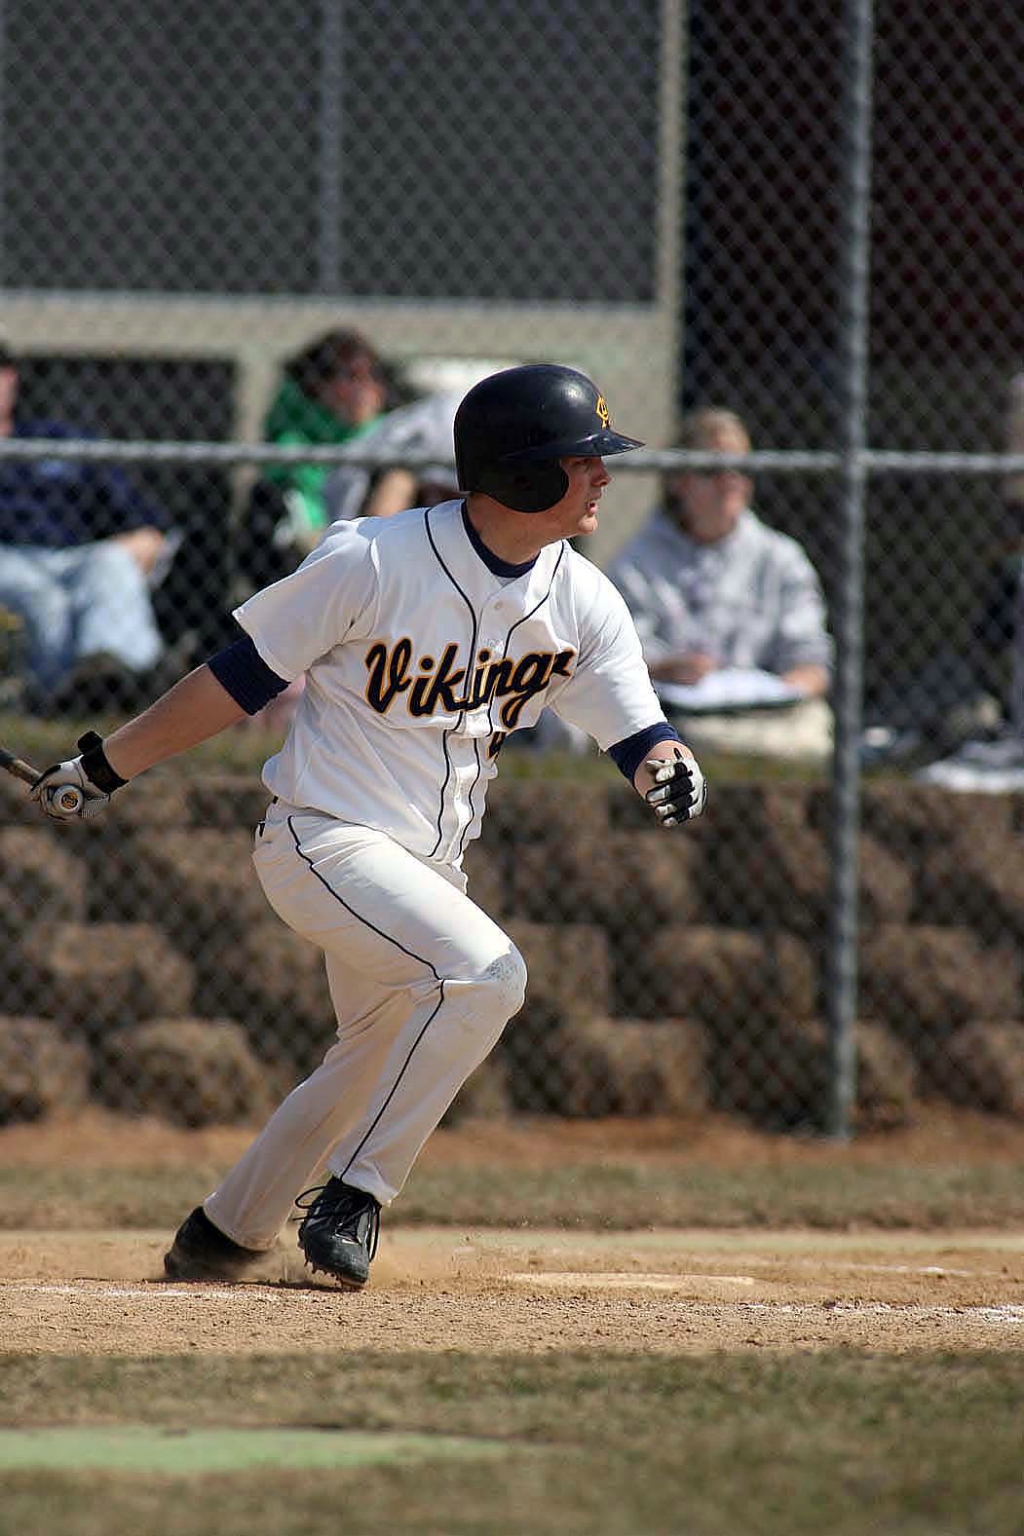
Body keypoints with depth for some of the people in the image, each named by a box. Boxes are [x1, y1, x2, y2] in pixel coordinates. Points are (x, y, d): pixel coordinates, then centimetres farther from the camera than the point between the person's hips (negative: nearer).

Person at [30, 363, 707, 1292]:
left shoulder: (583, 602, -2)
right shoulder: (373, 562, -18)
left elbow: (638, 733, -3)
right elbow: (241, 677, -10)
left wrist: (669, 771, -28)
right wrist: (104, 768, -6)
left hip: (431, 860, 8)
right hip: (323, 837, -8)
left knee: (375, 1064, 16)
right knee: (486, 970, -26)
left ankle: (222, 1235, 36)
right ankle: (353, 1198, -14)